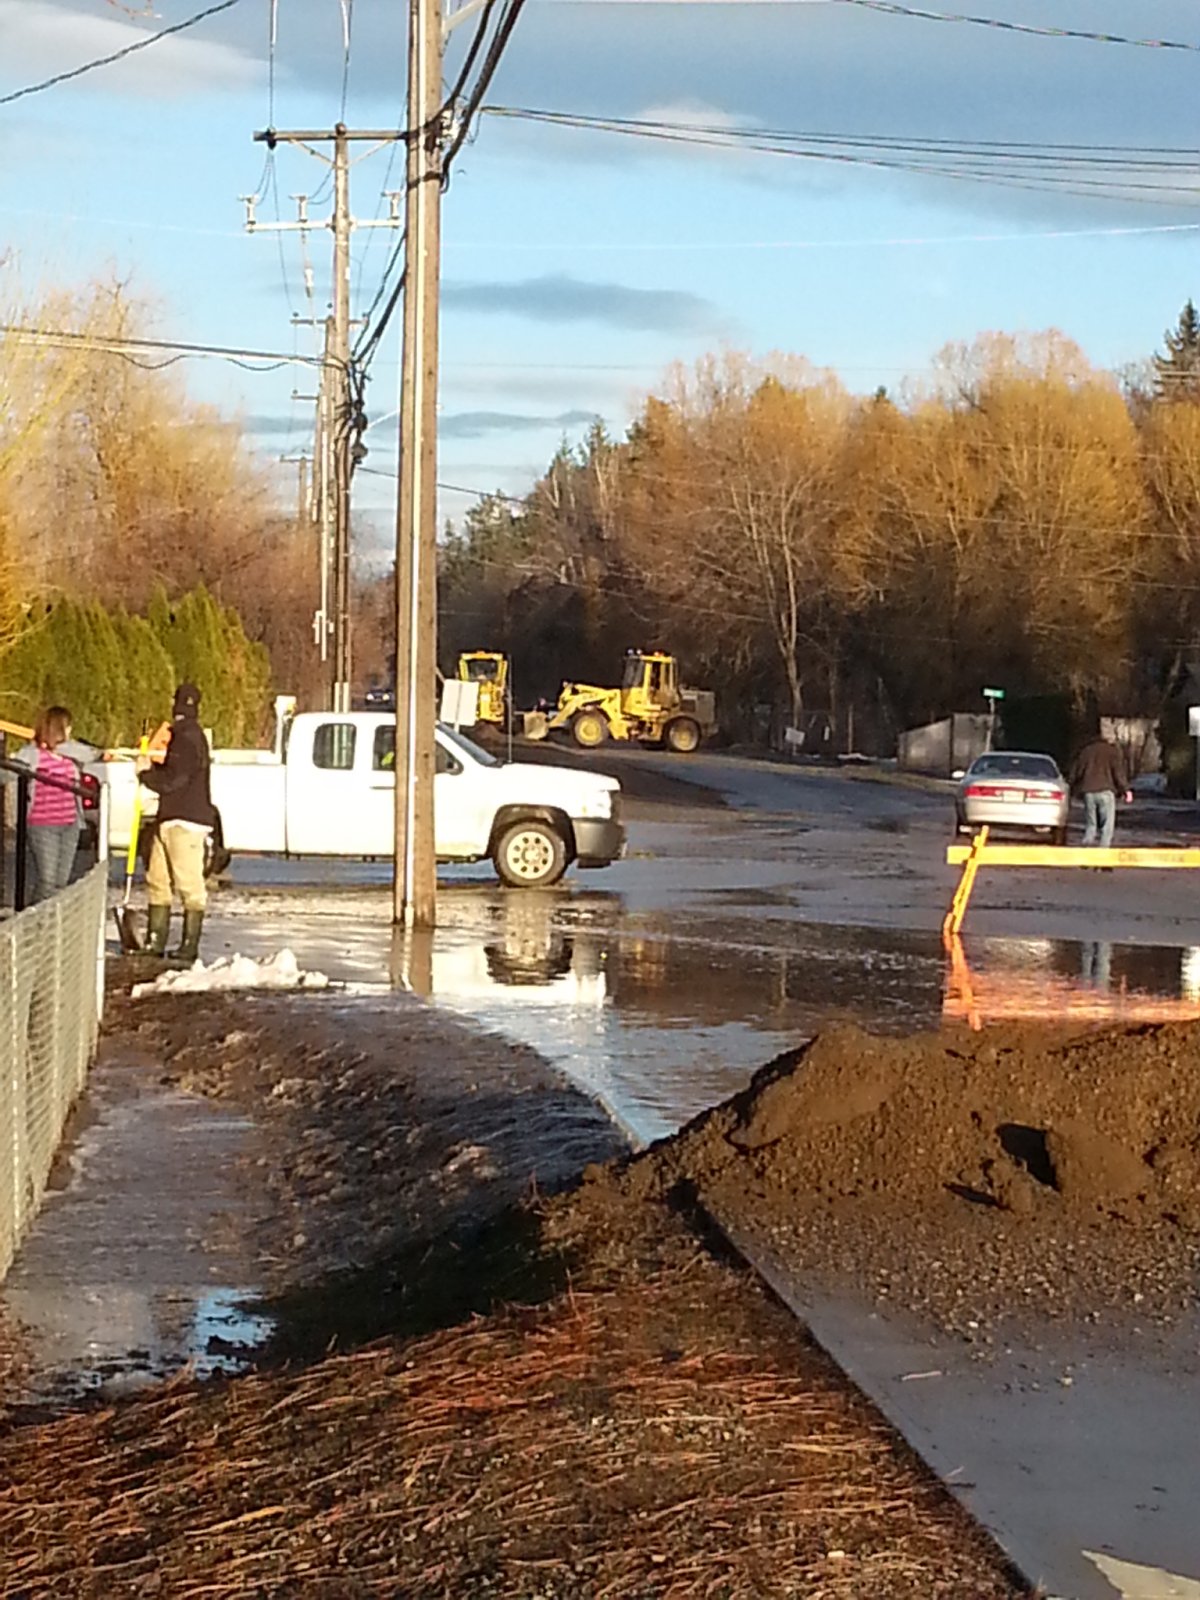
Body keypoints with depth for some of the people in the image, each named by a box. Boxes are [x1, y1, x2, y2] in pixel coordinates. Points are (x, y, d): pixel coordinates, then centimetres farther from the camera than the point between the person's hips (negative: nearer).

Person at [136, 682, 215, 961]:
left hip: (186, 822, -11)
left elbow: (172, 781, -20)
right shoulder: (183, 736, 18)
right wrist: (154, 766, 6)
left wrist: (146, 771, -5)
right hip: (170, 820, 11)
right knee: (158, 880, 12)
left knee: (189, 885, -6)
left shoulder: (188, 739, -15)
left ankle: (190, 946, -3)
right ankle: (155, 943, 17)